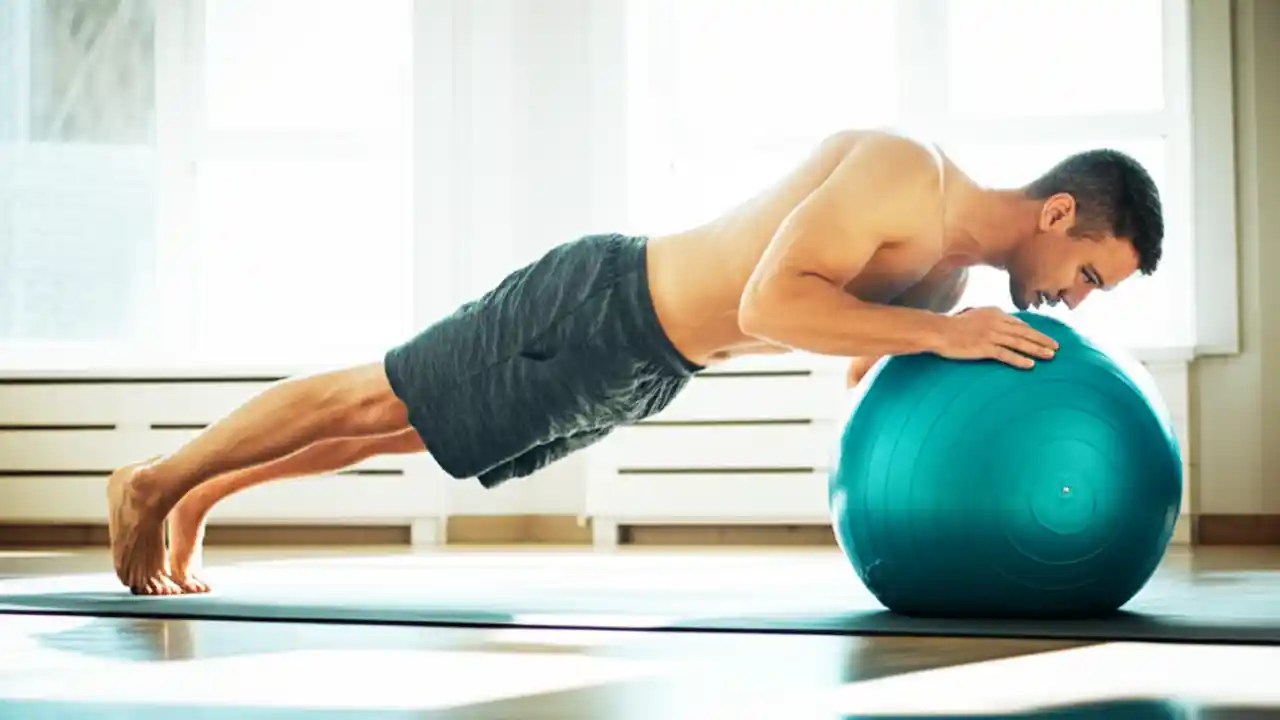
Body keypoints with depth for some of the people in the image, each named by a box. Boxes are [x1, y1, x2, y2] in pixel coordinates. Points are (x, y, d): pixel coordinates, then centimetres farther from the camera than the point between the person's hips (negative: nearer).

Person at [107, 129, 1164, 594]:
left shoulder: (949, 278, 2)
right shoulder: (902, 171, -26)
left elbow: (865, 370, 17)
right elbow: (770, 302, -36)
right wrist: (940, 334, -35)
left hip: (639, 373, 9)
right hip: (593, 309, -9)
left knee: (398, 433, 21)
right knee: (369, 401, 6)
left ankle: (200, 500, 38)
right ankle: (158, 483, 25)